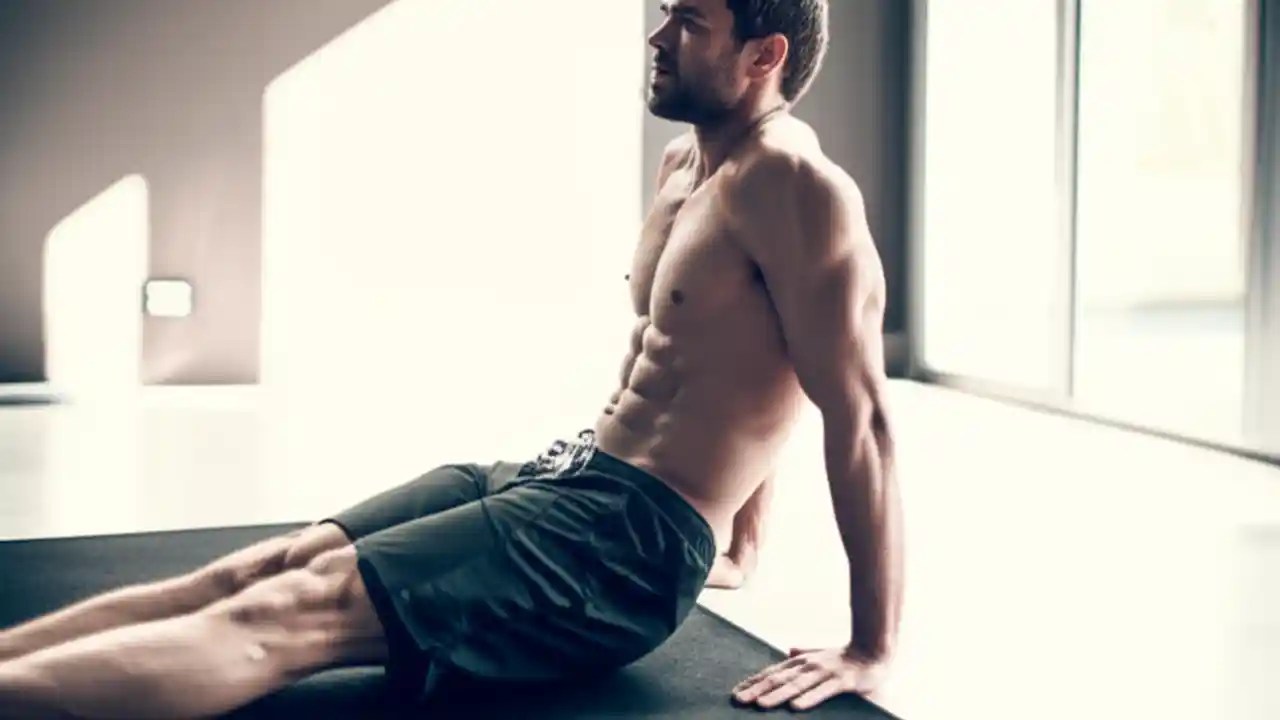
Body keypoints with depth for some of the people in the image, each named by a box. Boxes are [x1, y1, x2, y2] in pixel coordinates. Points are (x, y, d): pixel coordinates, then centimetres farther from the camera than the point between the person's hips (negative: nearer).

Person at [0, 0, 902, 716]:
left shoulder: (790, 183, -16)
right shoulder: (683, 166, 15)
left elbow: (860, 413, -18)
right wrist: (738, 548, 31)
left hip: (635, 539, -9)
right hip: (564, 476, 9)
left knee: (295, 613, -25)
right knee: (254, 572, -4)